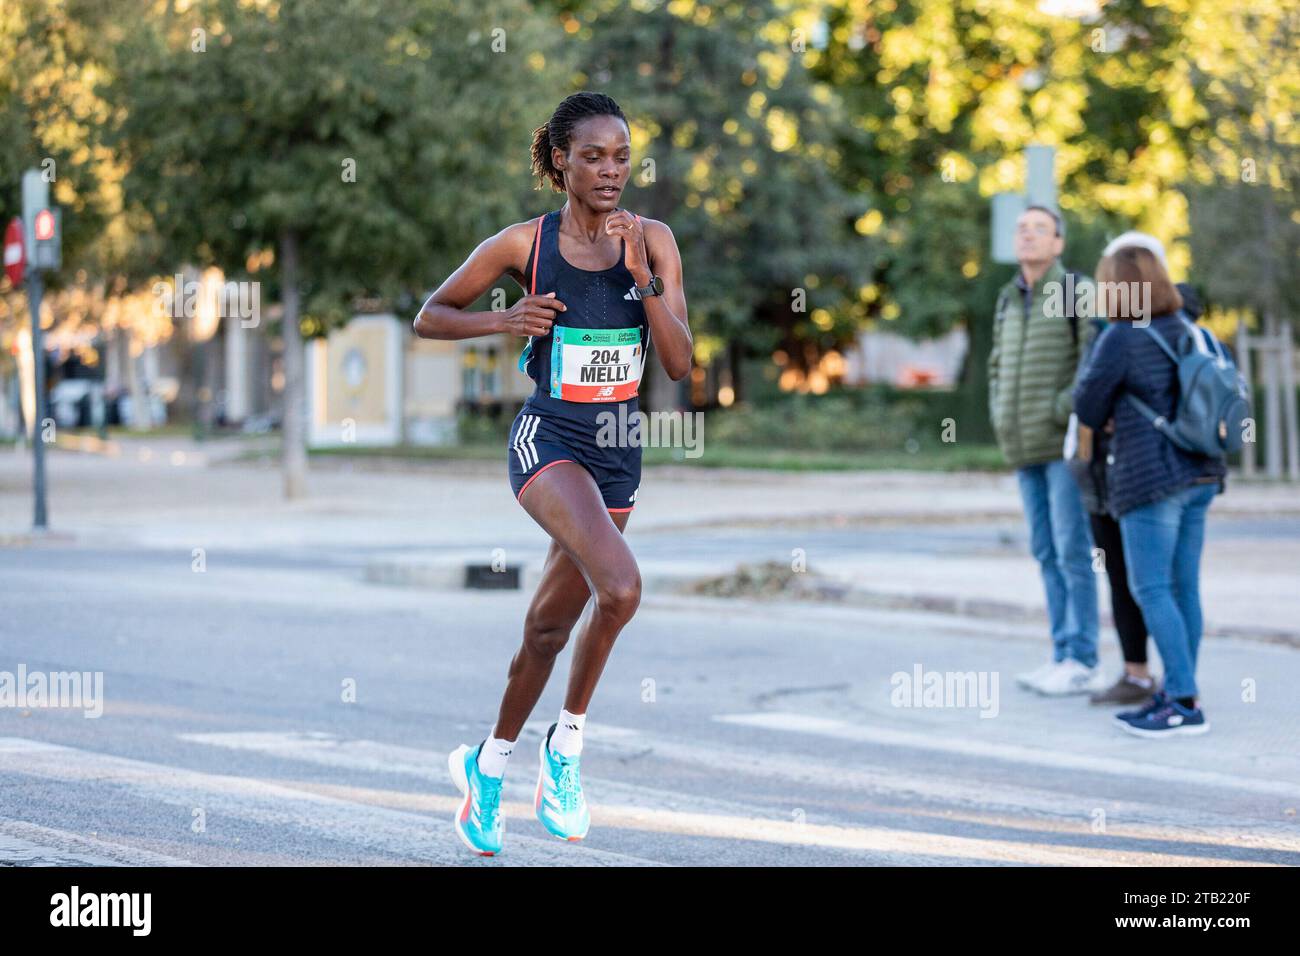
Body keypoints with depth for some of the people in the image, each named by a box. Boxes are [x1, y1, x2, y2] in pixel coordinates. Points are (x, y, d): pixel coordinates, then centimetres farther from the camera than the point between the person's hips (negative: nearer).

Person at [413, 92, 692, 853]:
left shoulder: (653, 241, 0)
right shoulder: (524, 245, -6)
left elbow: (680, 364, -6)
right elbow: (430, 317, 4)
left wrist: (641, 275, -17)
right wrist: (504, 321, -14)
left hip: (619, 450, 4)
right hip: (549, 438, -4)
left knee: (551, 625, 13)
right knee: (621, 587, -28)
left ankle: (488, 767, 33)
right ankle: (567, 743, -9)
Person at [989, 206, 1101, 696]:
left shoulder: (1079, 292, -7)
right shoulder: (1008, 299, 14)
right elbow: (999, 366, 22)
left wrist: (1060, 413, -17)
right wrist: (1001, 417, 7)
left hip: (1067, 441, -7)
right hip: (1025, 448, 7)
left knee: (1072, 550, -7)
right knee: (1047, 552, 8)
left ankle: (1081, 663, -4)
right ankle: (1063, 656, 12)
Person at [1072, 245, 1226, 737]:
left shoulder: (1121, 337, -12)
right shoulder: (1189, 332, 11)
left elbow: (1087, 406, -6)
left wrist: (1110, 419, 17)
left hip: (1151, 479, -8)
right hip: (1198, 476, 8)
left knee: (1150, 590, -6)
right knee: (1183, 588, 10)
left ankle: (1184, 702, -10)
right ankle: (1177, 697, 14)